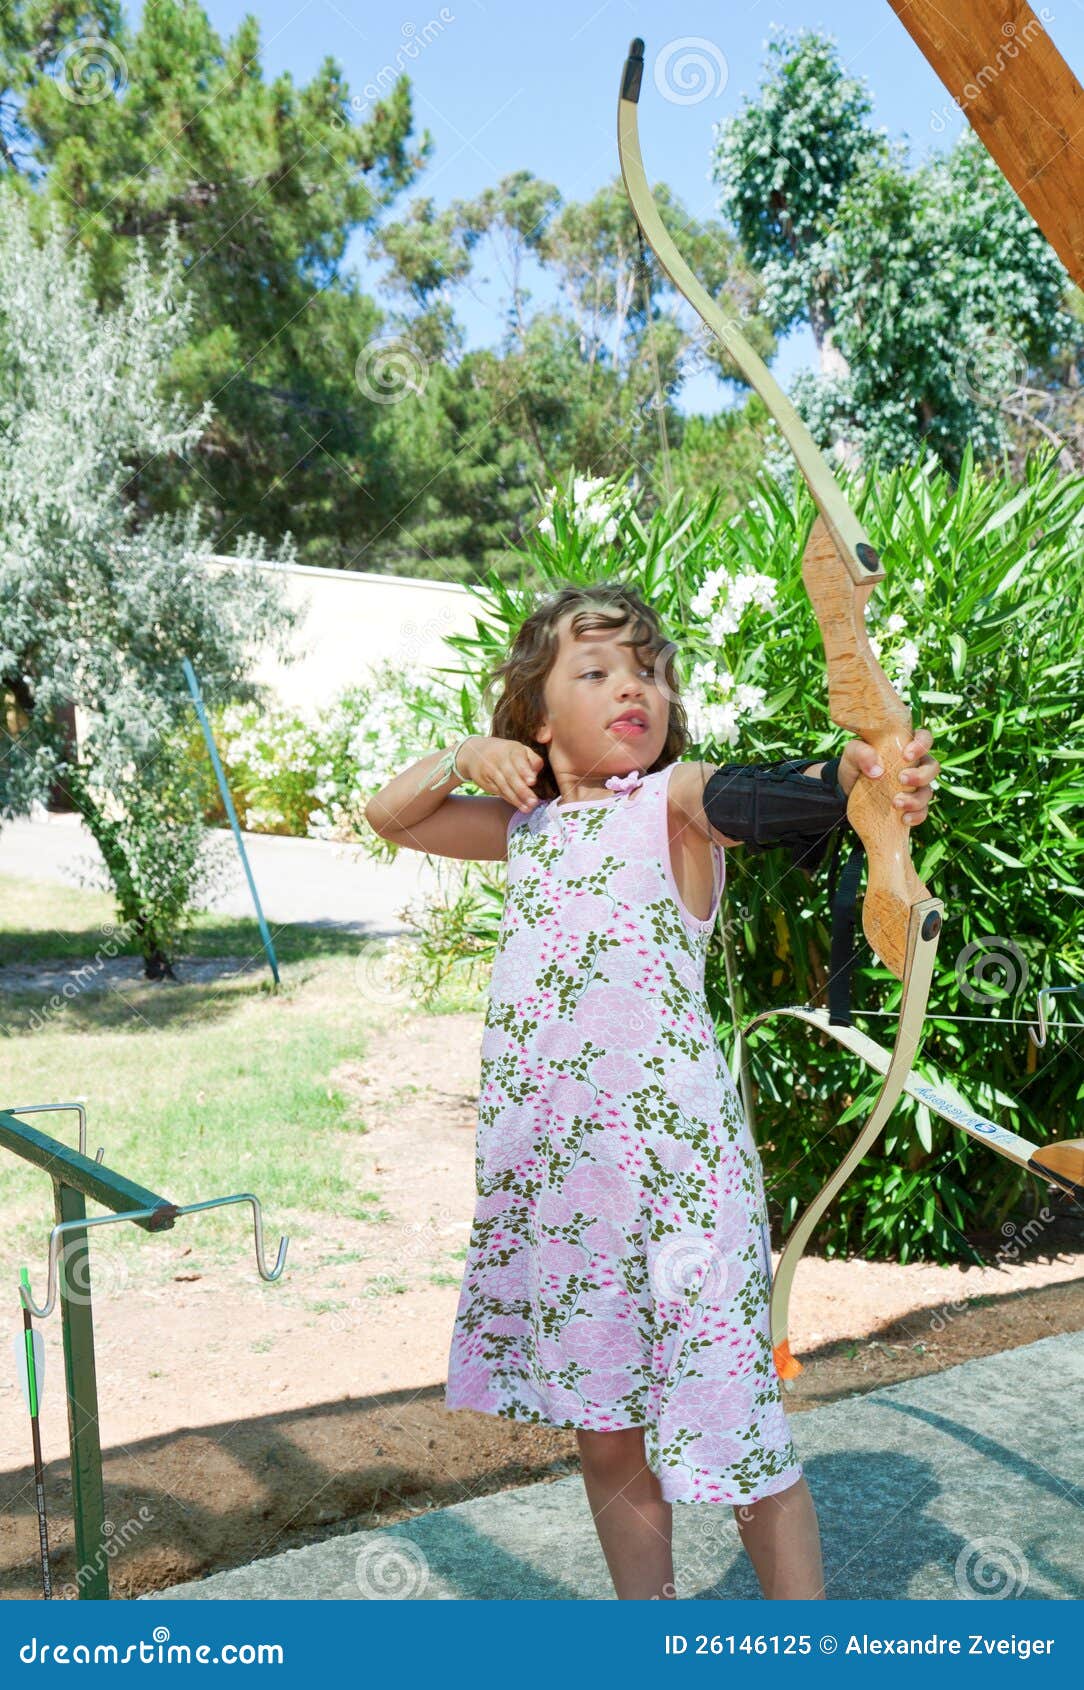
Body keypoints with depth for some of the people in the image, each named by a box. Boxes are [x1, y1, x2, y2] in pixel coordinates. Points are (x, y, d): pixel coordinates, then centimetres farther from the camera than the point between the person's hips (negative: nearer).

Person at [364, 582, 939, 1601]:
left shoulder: (672, 801, -4)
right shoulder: (529, 822, 12)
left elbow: (749, 797, -28)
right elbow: (388, 816, 24)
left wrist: (853, 776, -50)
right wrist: (464, 755, 4)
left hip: (670, 1157, -5)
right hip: (548, 1167, 6)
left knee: (731, 1427, 0)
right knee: (603, 1427, 16)